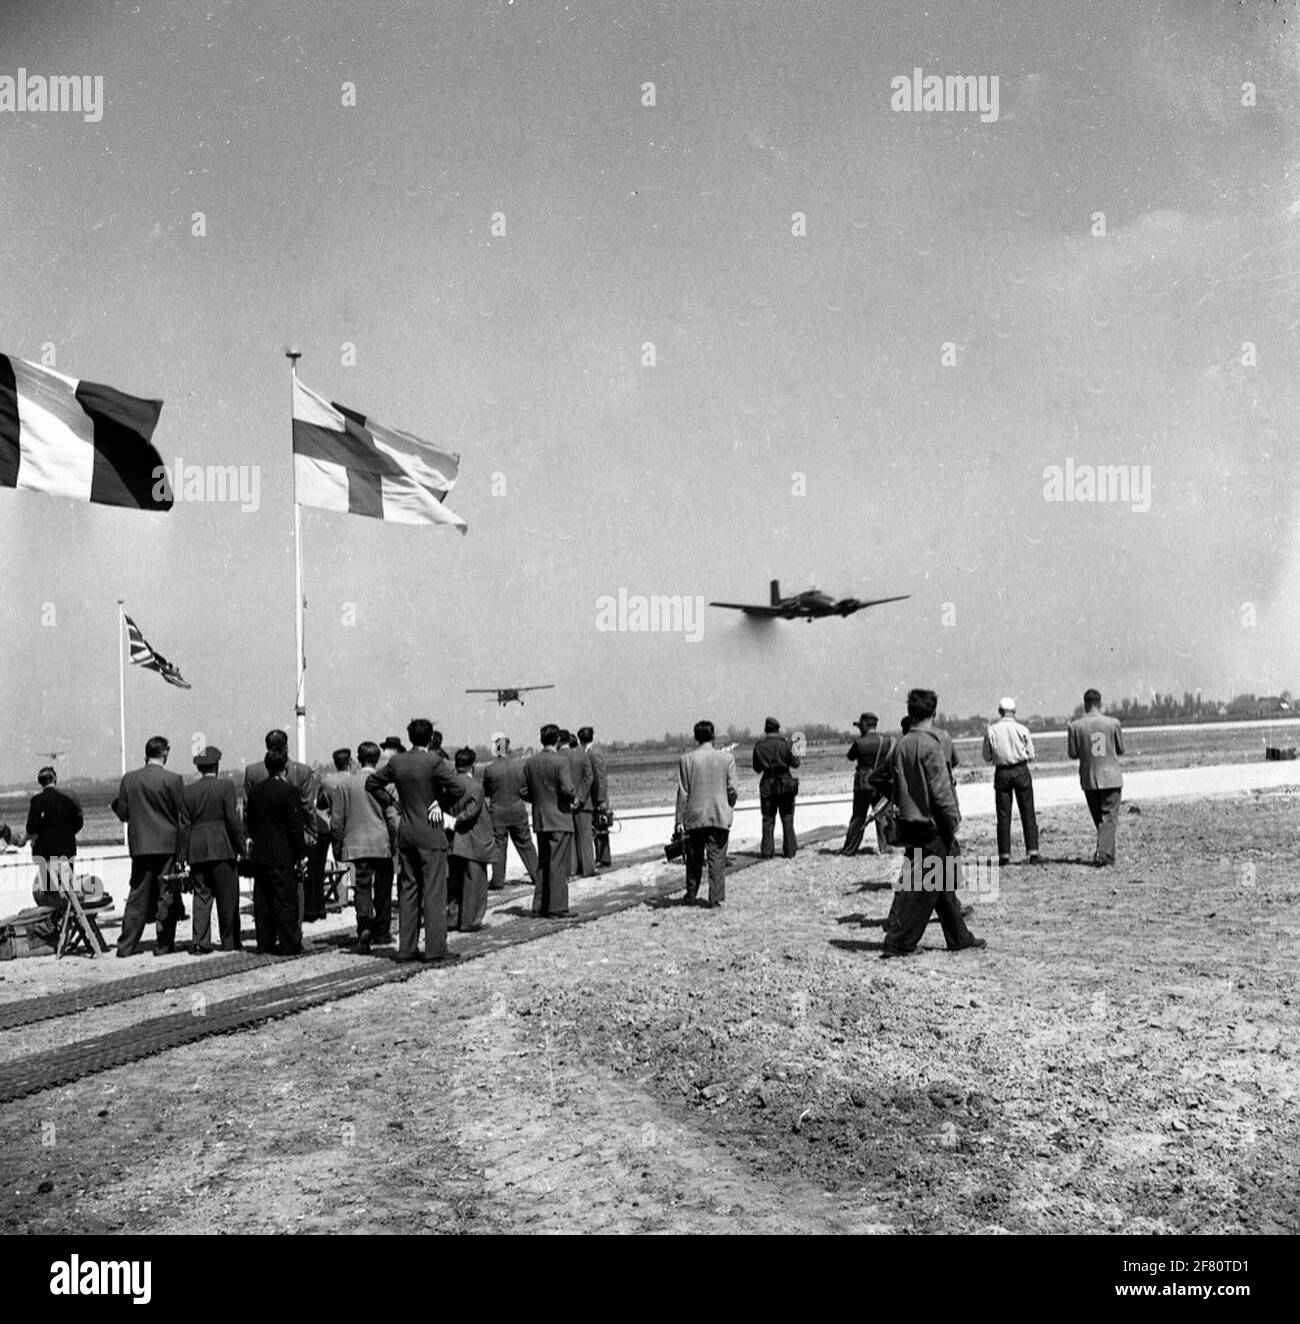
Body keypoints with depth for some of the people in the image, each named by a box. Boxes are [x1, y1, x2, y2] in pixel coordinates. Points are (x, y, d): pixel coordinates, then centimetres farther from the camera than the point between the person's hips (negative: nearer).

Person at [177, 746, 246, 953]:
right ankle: (230, 941, 10)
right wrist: (243, 847, -2)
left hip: (197, 850, 4)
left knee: (201, 895, 7)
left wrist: (181, 857, 10)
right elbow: (233, 820, -8)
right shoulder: (226, 786, -6)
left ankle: (199, 942, 1)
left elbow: (184, 826, 6)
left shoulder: (188, 791, 5)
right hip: (222, 849, -3)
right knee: (227, 897, 5)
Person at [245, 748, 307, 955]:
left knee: (263, 901, 10)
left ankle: (265, 944, 15)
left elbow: (249, 821, 14)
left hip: (259, 855, 6)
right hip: (283, 855, -6)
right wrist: (302, 855, -8)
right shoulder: (289, 791, -13)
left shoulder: (255, 789, 7)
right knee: (286, 900, -1)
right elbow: (296, 827, -14)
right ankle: (288, 944, 2)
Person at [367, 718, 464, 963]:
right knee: (434, 893, -3)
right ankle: (436, 950, -4)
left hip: (405, 834, 6)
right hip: (430, 835, -6)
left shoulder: (396, 762, 4)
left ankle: (406, 948, 14)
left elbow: (371, 783, 15)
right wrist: (441, 802, -6)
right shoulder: (435, 761, -13)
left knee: (408, 890, 11)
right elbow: (456, 788, -21)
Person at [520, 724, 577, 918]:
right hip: (560, 819, -6)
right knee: (558, 864, -2)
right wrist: (573, 799, 0)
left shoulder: (530, 762, 5)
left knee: (543, 864, 15)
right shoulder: (561, 760, -13)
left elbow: (523, 792, 6)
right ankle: (557, 908, -1)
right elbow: (567, 789, -20)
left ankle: (540, 905, 17)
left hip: (540, 821, 6)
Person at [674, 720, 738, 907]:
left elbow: (683, 793, -4)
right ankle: (715, 899, 1)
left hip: (694, 817, 0)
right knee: (717, 859, 3)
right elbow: (732, 789, -2)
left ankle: (691, 897, 23)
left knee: (694, 859, 13)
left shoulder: (686, 760, -4)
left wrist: (679, 820, 1)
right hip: (720, 817, 0)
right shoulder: (727, 757, -3)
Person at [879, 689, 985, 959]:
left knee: (944, 882, 17)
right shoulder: (929, 745, -17)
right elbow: (940, 789, -18)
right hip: (931, 825, -8)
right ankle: (897, 943, -1)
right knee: (920, 887, -2)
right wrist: (953, 819, -9)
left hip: (909, 823, 8)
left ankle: (960, 938, 26)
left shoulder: (901, 745, 6)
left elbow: (895, 787, 12)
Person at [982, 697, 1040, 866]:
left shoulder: (991, 731, -3)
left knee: (1003, 815, 5)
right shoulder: (1022, 730, -4)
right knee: (1028, 813, 6)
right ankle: (1033, 852, 0)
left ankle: (1004, 855, 2)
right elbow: (1031, 755, 1)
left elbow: (987, 757, 2)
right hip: (1021, 771, 0)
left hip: (1002, 773, 0)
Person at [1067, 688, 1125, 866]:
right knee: (1109, 818, 1)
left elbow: (1073, 754, -3)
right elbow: (1121, 749, 3)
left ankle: (1108, 854, 19)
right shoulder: (1113, 723, -6)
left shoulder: (1075, 726, -7)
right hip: (1111, 777, -1)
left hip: (1089, 779, 1)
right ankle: (1103, 854, -13)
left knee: (1098, 819, 14)